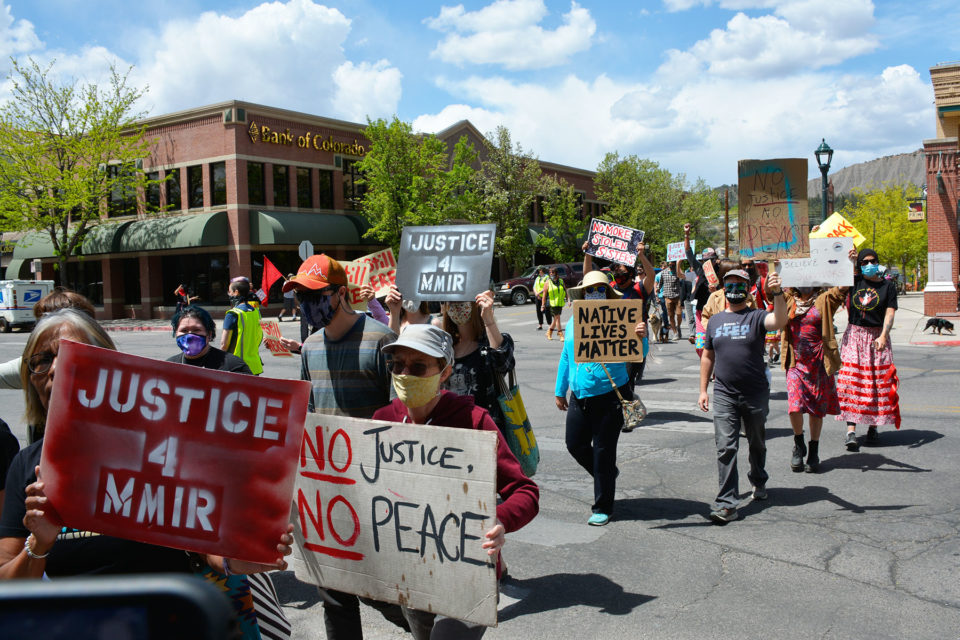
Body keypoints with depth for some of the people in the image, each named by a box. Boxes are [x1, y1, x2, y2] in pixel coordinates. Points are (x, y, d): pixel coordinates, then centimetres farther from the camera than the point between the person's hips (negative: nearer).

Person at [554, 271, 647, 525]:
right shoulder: (573, 322, 9)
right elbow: (566, 357, 17)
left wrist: (641, 337, -28)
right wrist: (560, 391, 20)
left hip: (610, 396, -5)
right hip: (580, 397, 5)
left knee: (603, 451, 1)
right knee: (575, 445, 11)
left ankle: (602, 508, 16)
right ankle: (607, 474, 40)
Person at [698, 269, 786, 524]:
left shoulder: (756, 317, -2)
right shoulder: (715, 320, 9)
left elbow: (780, 321, -25)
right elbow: (707, 356, 14)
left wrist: (777, 293, -39)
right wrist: (703, 390, 10)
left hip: (756, 393, -1)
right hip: (724, 395, 1)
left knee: (757, 443, 18)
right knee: (726, 448, -7)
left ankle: (759, 482, 44)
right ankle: (726, 503, -6)